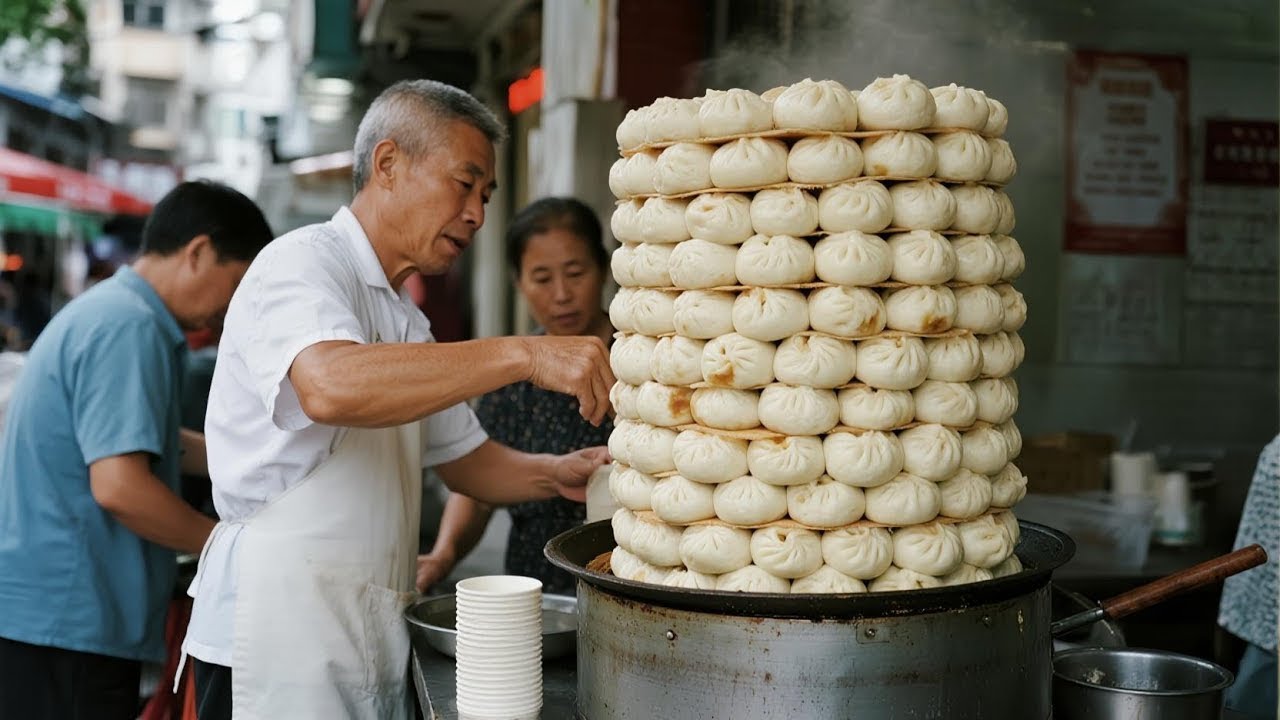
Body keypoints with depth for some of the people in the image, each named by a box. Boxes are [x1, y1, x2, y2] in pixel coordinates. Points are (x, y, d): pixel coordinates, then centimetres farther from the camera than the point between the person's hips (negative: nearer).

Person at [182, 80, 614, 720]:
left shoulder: (405, 322, 20)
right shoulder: (303, 263, -10)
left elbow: (465, 460, 23)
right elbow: (330, 387, -32)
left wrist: (555, 475, 1)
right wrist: (524, 355, -32)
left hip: (372, 635, 9)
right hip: (279, 622, -9)